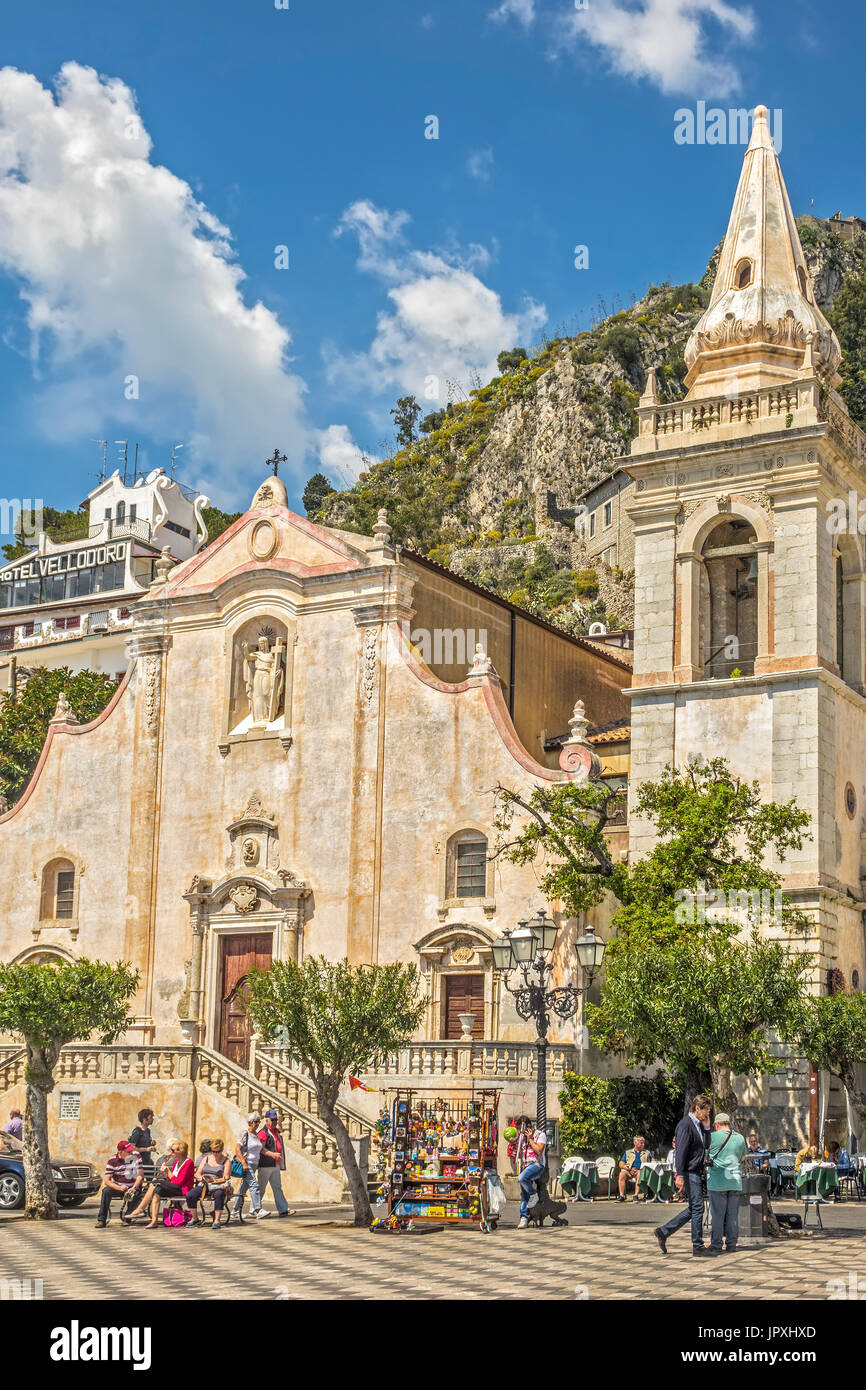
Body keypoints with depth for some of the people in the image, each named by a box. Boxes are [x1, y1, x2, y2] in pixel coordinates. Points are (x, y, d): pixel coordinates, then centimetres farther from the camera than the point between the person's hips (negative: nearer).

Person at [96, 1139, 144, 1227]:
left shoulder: (136, 1156, -3)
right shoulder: (113, 1160, -6)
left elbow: (140, 1175, -6)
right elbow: (107, 1180, -11)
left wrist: (134, 1187, -24)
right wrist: (119, 1188, -28)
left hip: (132, 1187, 0)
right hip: (117, 1186, 0)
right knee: (106, 1191, -30)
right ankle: (101, 1220, -27)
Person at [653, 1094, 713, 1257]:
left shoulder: (698, 1125, 16)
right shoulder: (686, 1124, -14)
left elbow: (706, 1146, 18)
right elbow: (681, 1151, -19)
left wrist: (706, 1127, 7)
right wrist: (680, 1175, -23)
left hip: (697, 1173, 10)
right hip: (689, 1173, -10)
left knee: (693, 1209, 12)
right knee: (697, 1208, -6)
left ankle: (663, 1231, 16)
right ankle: (698, 1246, 1)